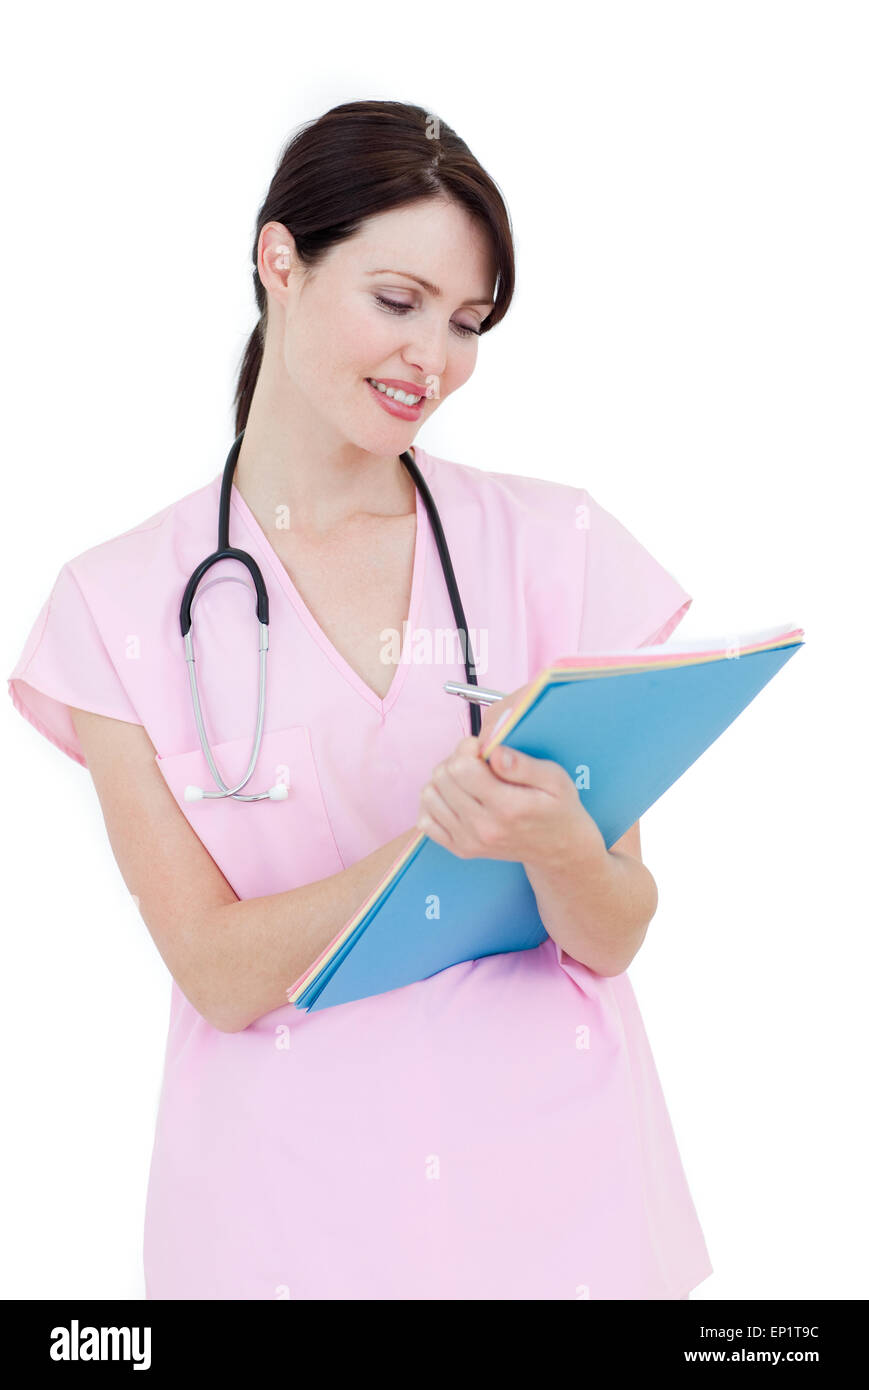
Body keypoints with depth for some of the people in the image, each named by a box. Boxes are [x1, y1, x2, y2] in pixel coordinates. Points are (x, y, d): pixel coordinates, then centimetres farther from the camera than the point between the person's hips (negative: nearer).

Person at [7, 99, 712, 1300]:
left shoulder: (555, 543, -5)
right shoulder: (120, 601, -6)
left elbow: (615, 937, -5)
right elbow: (220, 972, -11)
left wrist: (558, 842, -27)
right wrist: (442, 837, -26)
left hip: (555, 1177, 2)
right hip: (291, 1197, -1)